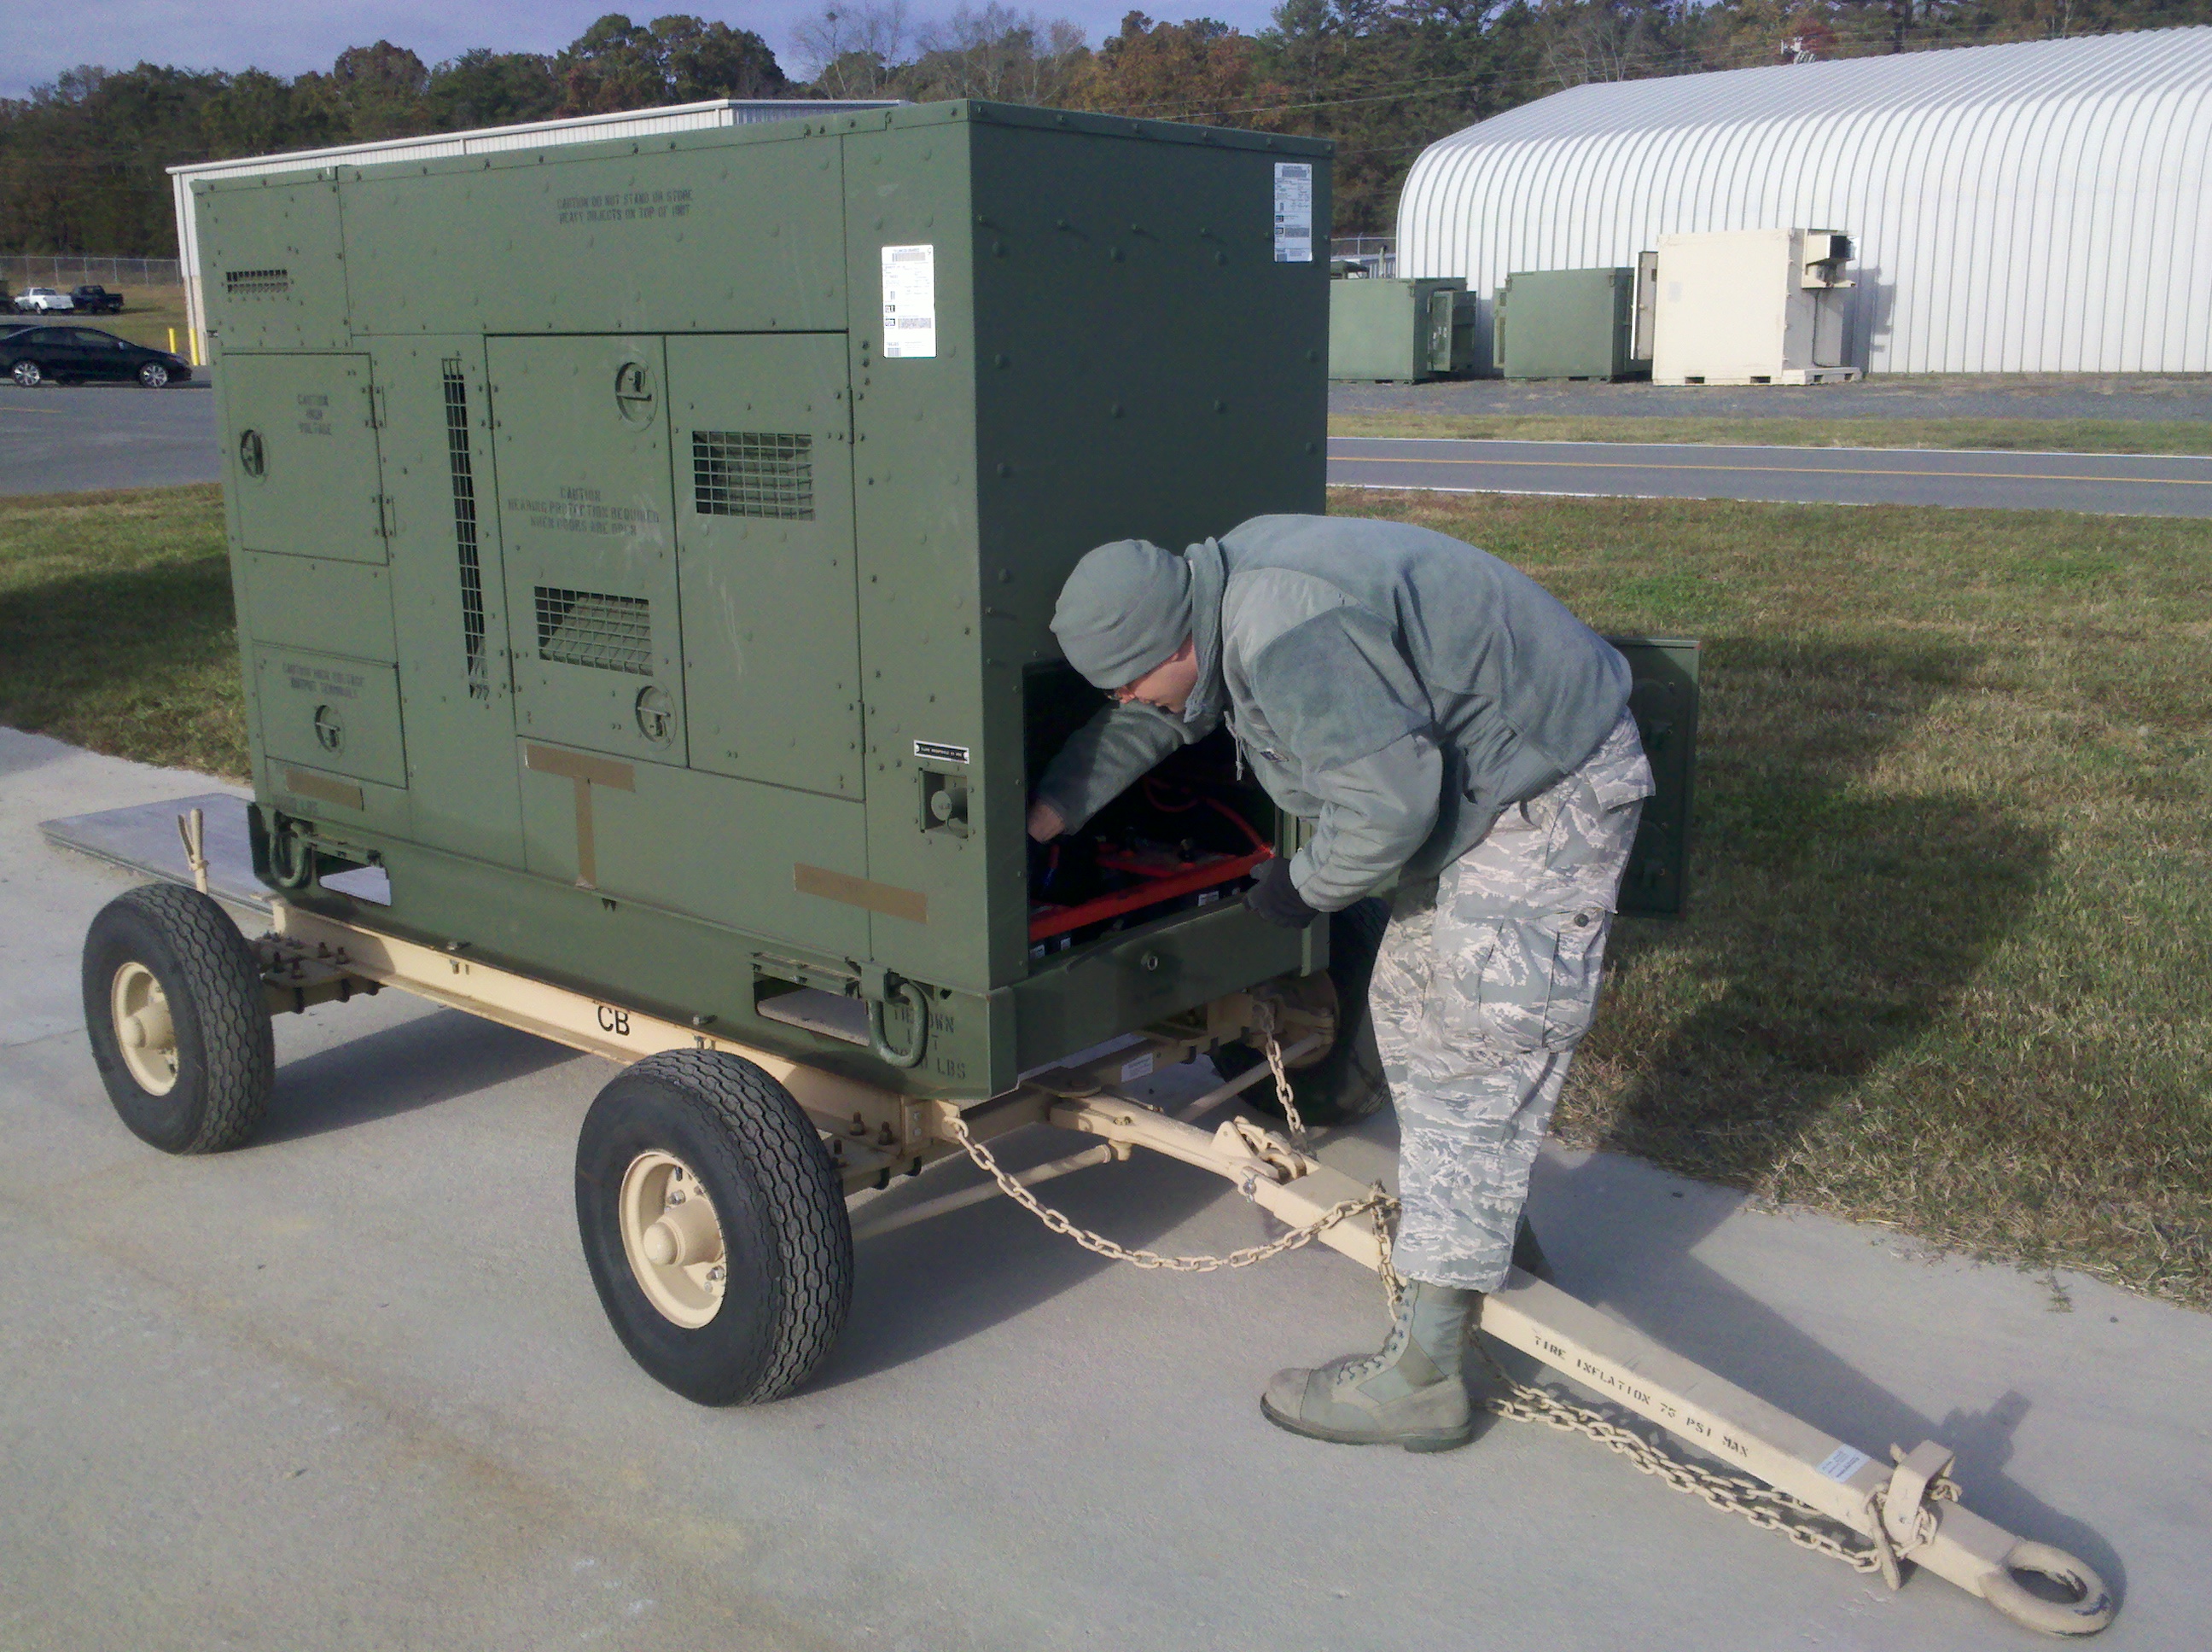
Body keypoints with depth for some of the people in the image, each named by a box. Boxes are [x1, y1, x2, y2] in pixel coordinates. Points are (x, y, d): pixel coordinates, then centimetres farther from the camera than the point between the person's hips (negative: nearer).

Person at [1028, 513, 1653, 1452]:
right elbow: (1143, 724, 17)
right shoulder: (1225, 591, 2)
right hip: (1477, 781, 11)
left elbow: (1389, 800, -31)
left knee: (1469, 1066, -11)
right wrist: (1047, 812, 18)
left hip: (1551, 801, -11)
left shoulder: (1289, 636, -31)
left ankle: (1420, 1379, -7)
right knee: (1411, 1010, 21)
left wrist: (1307, 886, -14)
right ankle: (1485, 1231, 41)